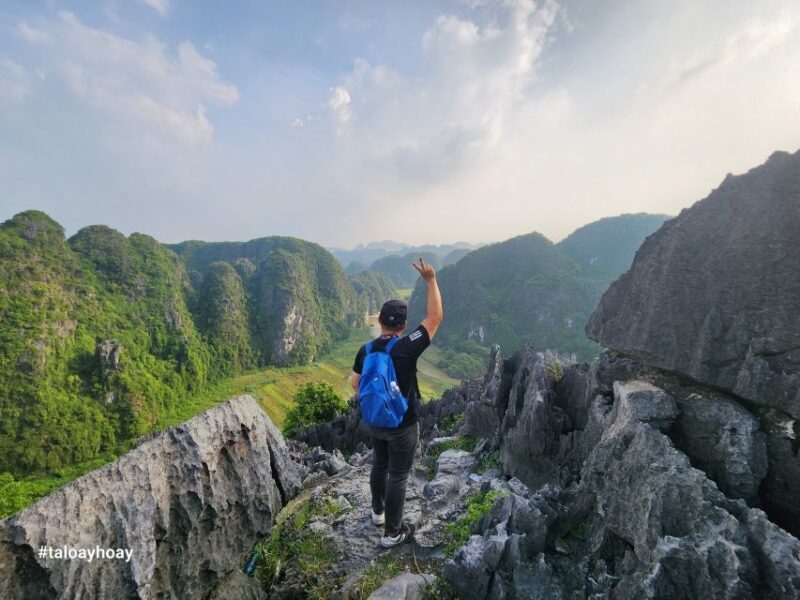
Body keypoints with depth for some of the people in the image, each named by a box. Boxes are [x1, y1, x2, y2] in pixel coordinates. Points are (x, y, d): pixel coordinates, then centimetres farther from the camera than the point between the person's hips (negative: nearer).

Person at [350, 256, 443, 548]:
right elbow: (435, 316, -21)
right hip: (402, 426, -5)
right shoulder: (406, 348, -25)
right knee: (398, 476, 11)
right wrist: (431, 280, -16)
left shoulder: (365, 350, -9)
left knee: (379, 465, 26)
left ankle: (378, 511, 48)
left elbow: (355, 383, 3)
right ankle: (392, 532, 28)